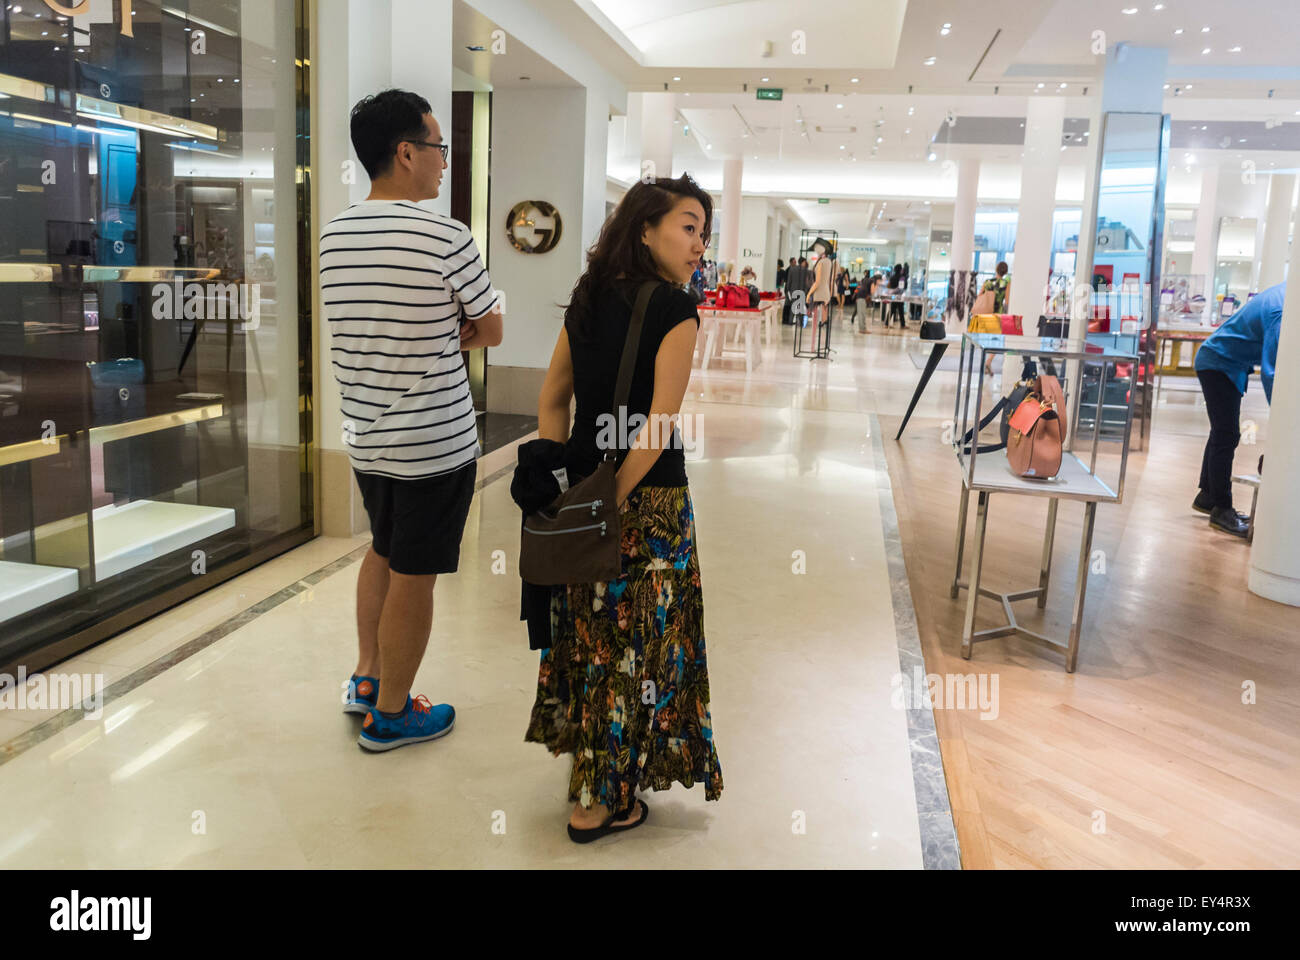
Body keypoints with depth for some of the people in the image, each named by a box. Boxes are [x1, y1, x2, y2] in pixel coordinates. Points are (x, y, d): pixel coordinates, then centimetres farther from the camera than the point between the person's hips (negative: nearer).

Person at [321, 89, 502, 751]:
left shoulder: (333, 234, 4)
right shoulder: (446, 238, -16)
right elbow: (490, 331, -4)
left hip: (364, 435, 7)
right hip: (434, 442, -7)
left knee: (383, 550, 26)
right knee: (413, 575, 6)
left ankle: (366, 679, 36)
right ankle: (390, 715, 20)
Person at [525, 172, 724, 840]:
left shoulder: (588, 296, 7)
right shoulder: (674, 308, -13)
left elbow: (552, 399, 9)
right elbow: (657, 427, -20)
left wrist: (564, 483, 10)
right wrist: (612, 500, -14)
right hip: (647, 499, -7)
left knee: (589, 626, 21)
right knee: (636, 639, 6)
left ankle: (584, 749, 40)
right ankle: (600, 802, 18)